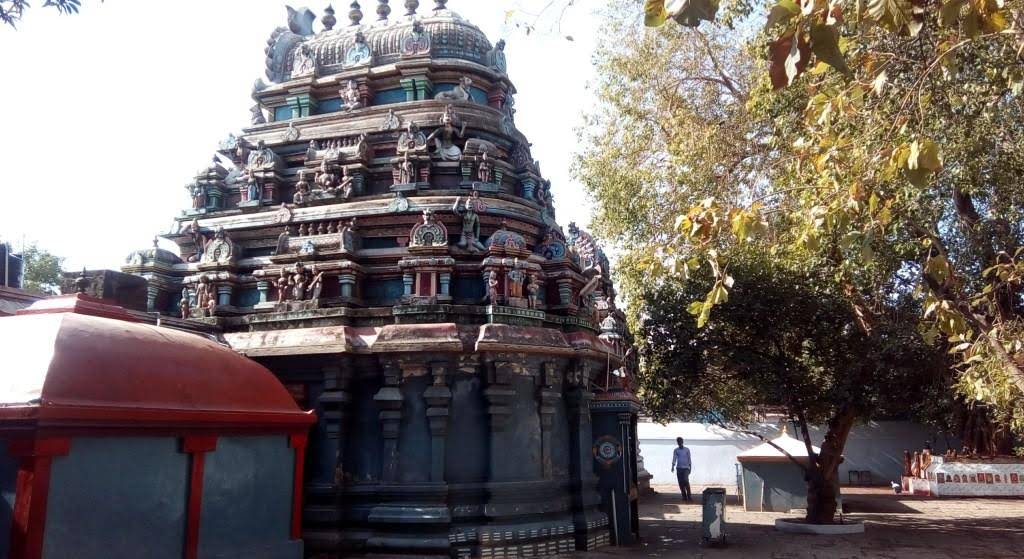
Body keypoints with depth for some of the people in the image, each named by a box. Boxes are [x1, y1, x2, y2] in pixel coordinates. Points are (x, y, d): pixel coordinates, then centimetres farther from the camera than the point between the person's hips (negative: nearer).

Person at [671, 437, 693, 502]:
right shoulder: (676, 450, 7)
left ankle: (689, 496, -15)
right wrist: (673, 466, -16)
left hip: (686, 468, -2)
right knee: (681, 483, -1)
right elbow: (674, 459, -2)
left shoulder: (687, 450, 5)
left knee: (686, 480, -19)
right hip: (679, 468, 2)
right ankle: (684, 497, 6)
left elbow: (689, 459, 7)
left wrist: (690, 467, 3)